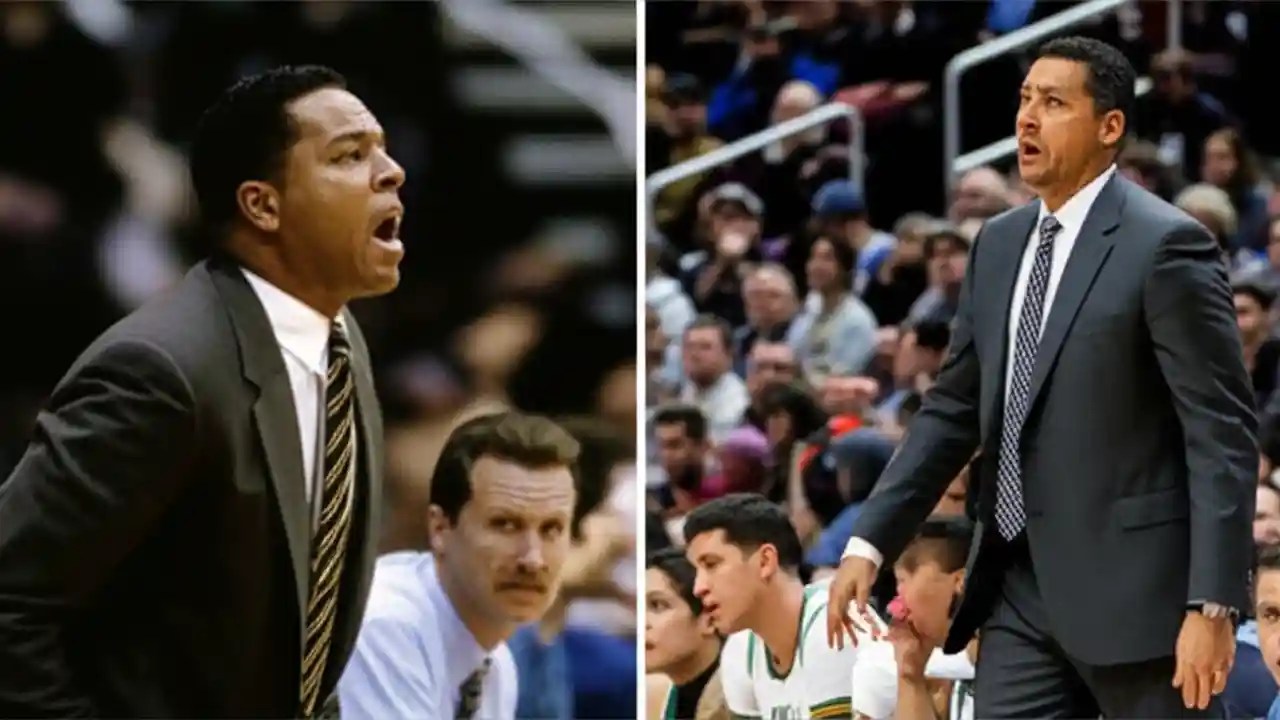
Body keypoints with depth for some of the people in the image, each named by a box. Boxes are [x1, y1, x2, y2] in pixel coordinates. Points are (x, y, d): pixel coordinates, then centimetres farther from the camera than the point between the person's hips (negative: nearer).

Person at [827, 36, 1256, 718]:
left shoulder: (1164, 245, -11)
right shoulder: (999, 243, 12)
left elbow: (1223, 435, -14)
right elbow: (953, 408, 16)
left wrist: (1212, 606, -20)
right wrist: (870, 542, 7)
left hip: (1129, 585, -7)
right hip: (1021, 586, 7)